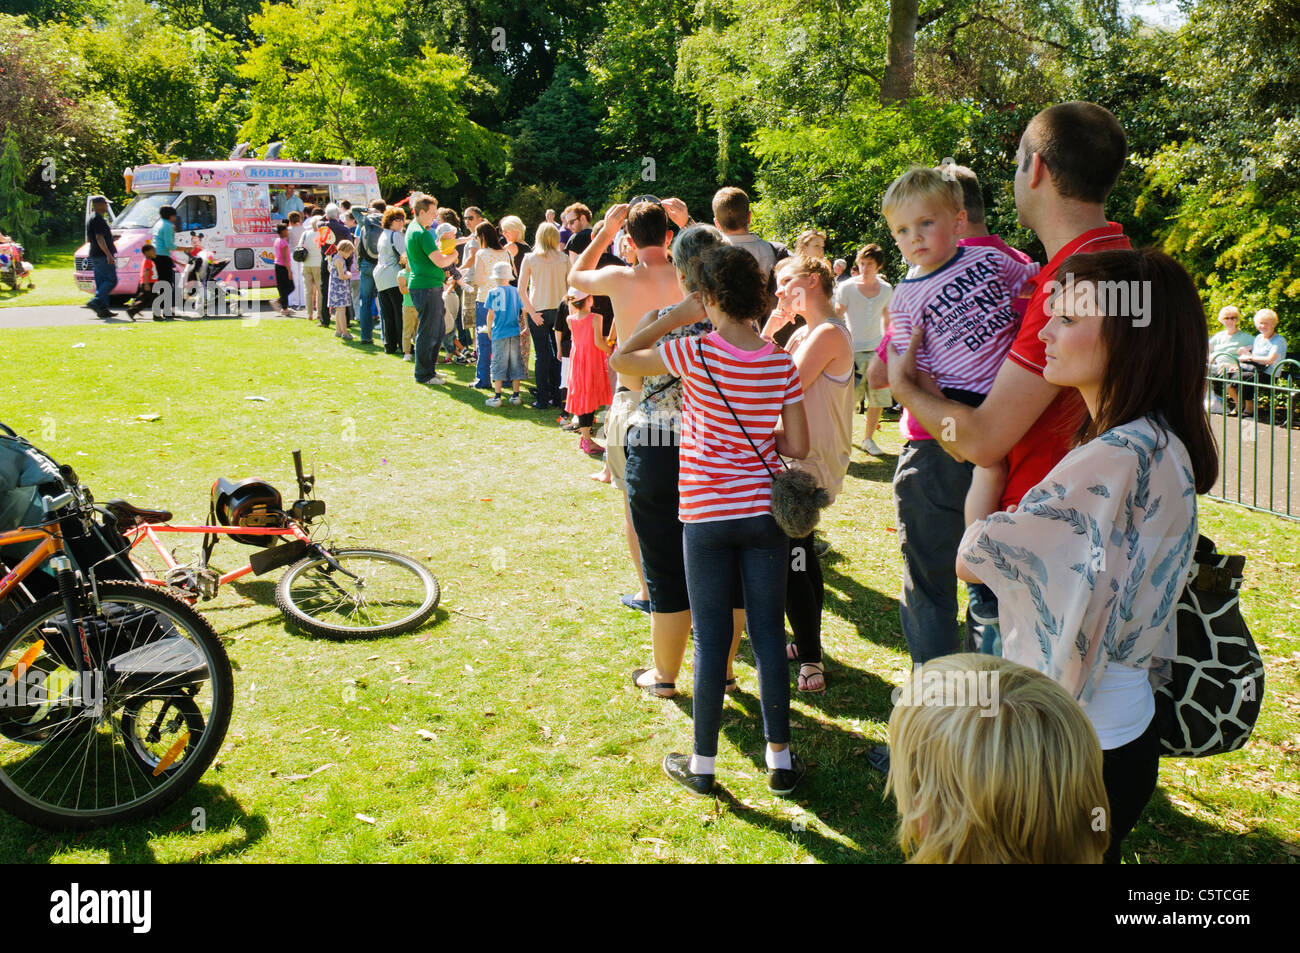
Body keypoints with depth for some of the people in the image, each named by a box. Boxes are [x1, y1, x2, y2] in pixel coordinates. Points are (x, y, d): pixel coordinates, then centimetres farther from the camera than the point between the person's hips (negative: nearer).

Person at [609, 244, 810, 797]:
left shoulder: (695, 354, -12)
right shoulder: (781, 363, -2)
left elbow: (620, 359, 1)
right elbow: (796, 446, -1)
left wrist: (676, 317, 5)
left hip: (706, 515, -3)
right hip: (764, 512, 3)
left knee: (711, 641, 6)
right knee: (769, 635, 10)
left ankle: (702, 765, 18)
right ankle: (780, 759, 20)